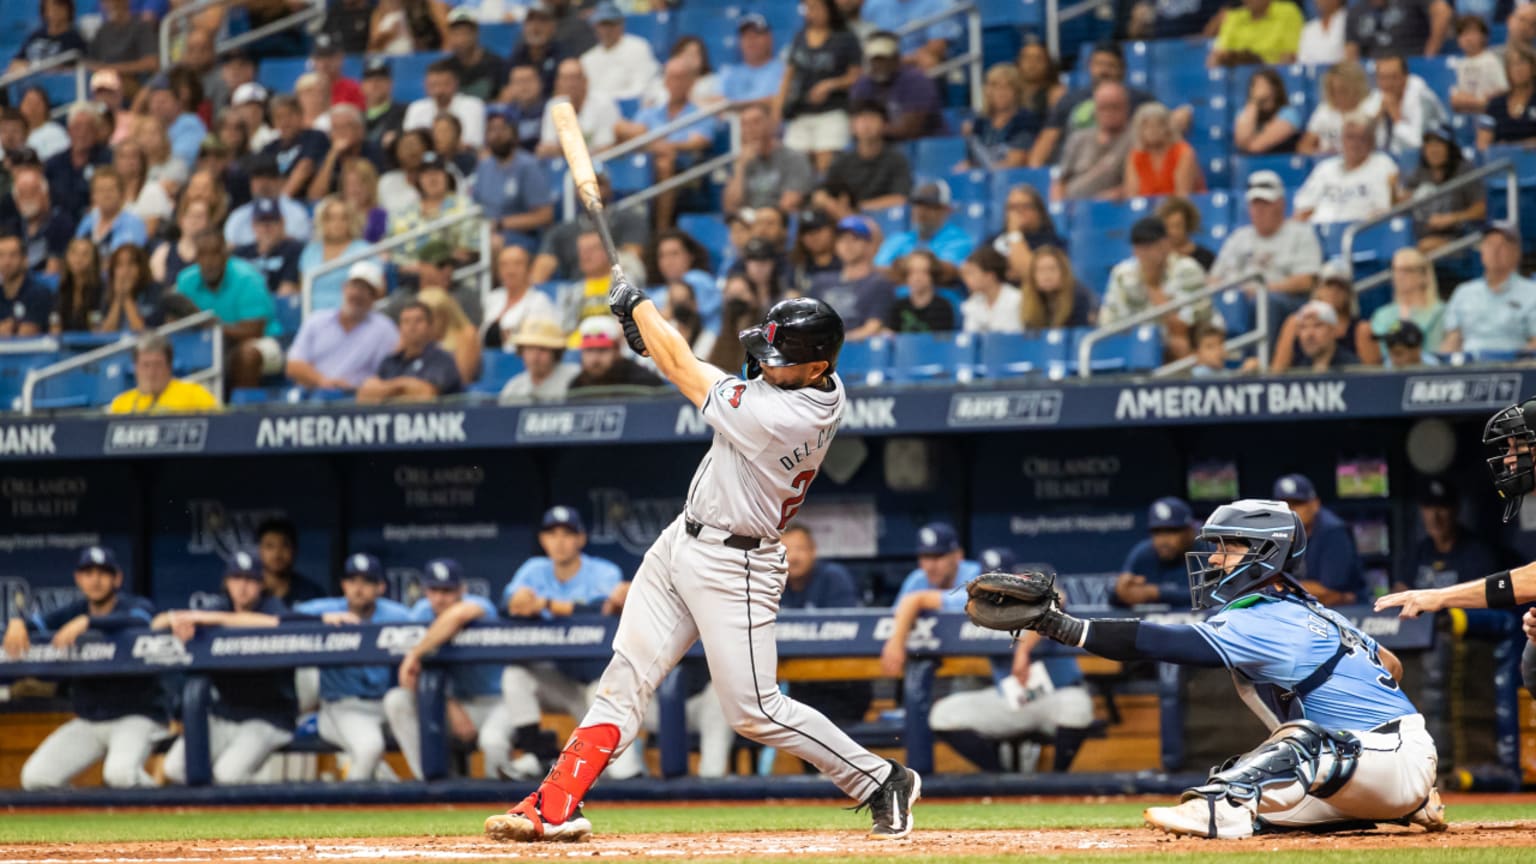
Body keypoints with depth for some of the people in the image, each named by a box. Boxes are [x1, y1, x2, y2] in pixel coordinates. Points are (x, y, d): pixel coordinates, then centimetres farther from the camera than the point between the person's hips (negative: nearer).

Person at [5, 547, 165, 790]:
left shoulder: (136, 606, -7)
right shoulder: (73, 613, 6)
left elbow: (138, 621, -31)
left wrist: (86, 622, -44)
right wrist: (18, 622, -31)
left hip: (136, 717, -5)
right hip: (87, 722, 5)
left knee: (120, 774, -34)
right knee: (35, 778, -13)